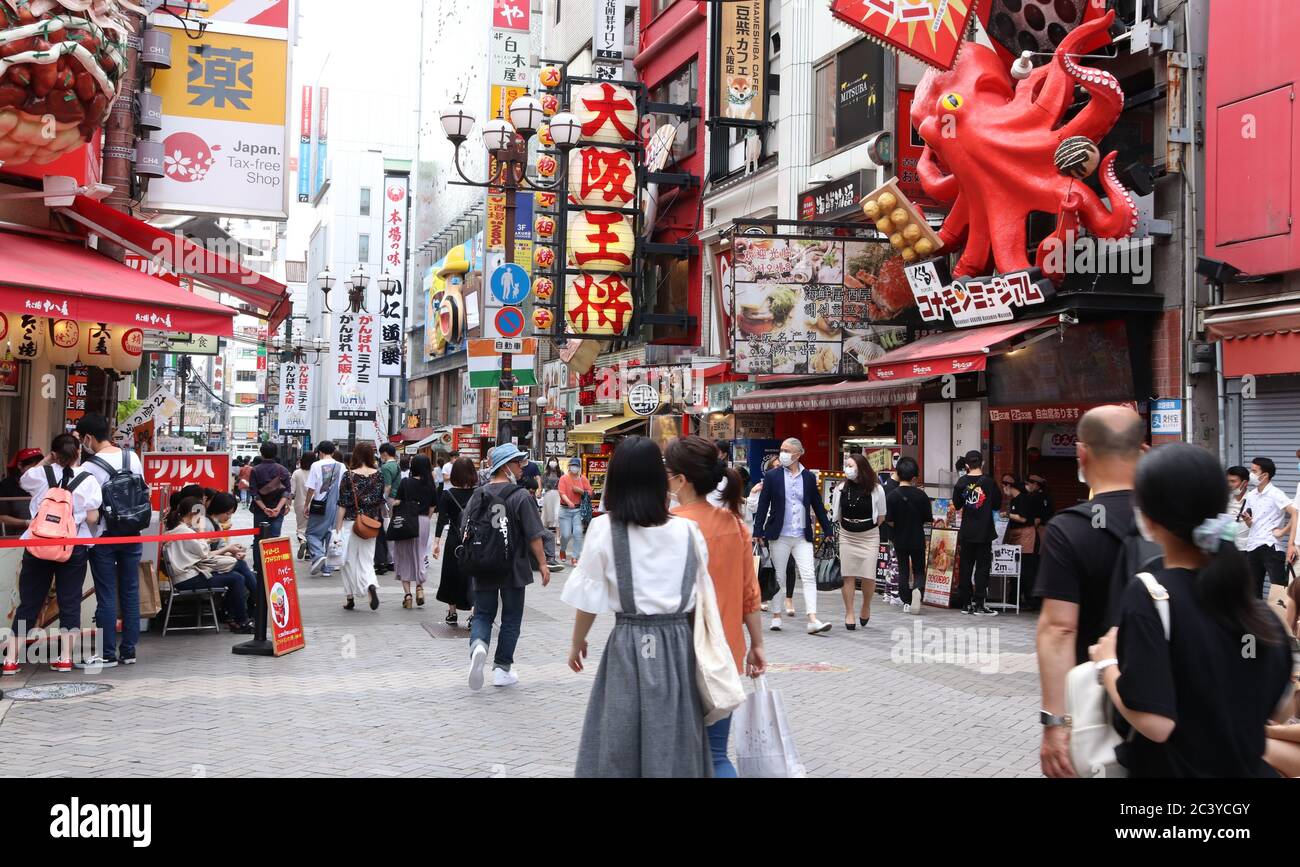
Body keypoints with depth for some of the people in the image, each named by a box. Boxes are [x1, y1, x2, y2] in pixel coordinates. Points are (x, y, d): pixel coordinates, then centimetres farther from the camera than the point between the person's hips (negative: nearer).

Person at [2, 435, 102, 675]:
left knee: (28, 603, 8)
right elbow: (92, 519, -6)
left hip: (38, 546, 1)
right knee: (69, 603, 8)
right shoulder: (88, 480, -5)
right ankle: (65, 658, 9)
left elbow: (23, 480, 23)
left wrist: (46, 460, 22)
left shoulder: (40, 475, -1)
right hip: (74, 548, -1)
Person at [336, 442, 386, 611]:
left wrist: (338, 526, -3)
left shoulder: (349, 475, -9)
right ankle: (371, 586, -20)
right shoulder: (378, 475, -1)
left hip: (351, 521, -2)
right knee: (366, 558, 8)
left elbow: (343, 503, -8)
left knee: (350, 560, 9)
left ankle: (350, 599, 14)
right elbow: (381, 500, 6)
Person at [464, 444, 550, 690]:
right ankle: (502, 669, 15)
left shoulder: (478, 495, 3)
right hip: (513, 568, -3)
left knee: (483, 614, 12)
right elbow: (533, 535, -13)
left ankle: (478, 645, -18)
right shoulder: (520, 497, -12)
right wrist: (542, 563, -3)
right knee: (511, 618, 11)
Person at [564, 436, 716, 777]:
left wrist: (577, 643, 14)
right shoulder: (688, 531, -2)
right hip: (678, 645, 2)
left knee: (619, 745, 10)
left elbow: (588, 600, -3)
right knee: (676, 743, 12)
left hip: (629, 644, -2)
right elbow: (702, 598, 4)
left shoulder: (605, 529, -8)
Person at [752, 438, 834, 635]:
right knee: (778, 576, 7)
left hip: (803, 536, 1)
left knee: (809, 576, -8)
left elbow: (818, 505, 12)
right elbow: (763, 505, 0)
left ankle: (813, 620, -12)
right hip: (779, 535, -1)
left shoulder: (809, 477, 6)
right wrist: (758, 532, -5)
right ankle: (776, 616, 18)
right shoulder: (772, 476, 0)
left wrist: (828, 530, 12)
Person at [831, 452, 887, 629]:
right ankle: (849, 613, 12)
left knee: (868, 576, -7)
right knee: (848, 576, 1)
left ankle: (866, 607, 21)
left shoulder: (876, 489, -7)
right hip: (846, 536, 2)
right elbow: (836, 515, 12)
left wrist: (868, 527, 6)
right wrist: (847, 526, 7)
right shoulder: (841, 488, -2)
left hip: (869, 537, -2)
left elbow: (881, 516, 4)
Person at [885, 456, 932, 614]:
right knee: (919, 570, 11)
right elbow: (928, 520, -5)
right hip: (918, 540, 0)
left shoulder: (891, 496, -12)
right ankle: (918, 589, -19)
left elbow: (889, 521, -13)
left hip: (900, 540, 0)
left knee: (903, 571, 14)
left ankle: (906, 602, 15)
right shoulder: (921, 495, -9)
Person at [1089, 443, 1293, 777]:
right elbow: (1279, 711, 7)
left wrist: (1107, 663, -11)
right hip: (1248, 768, 5)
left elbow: (1155, 722, -26)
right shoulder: (1251, 599, -3)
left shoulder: (1148, 596, -20)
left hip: (1174, 768, -5)